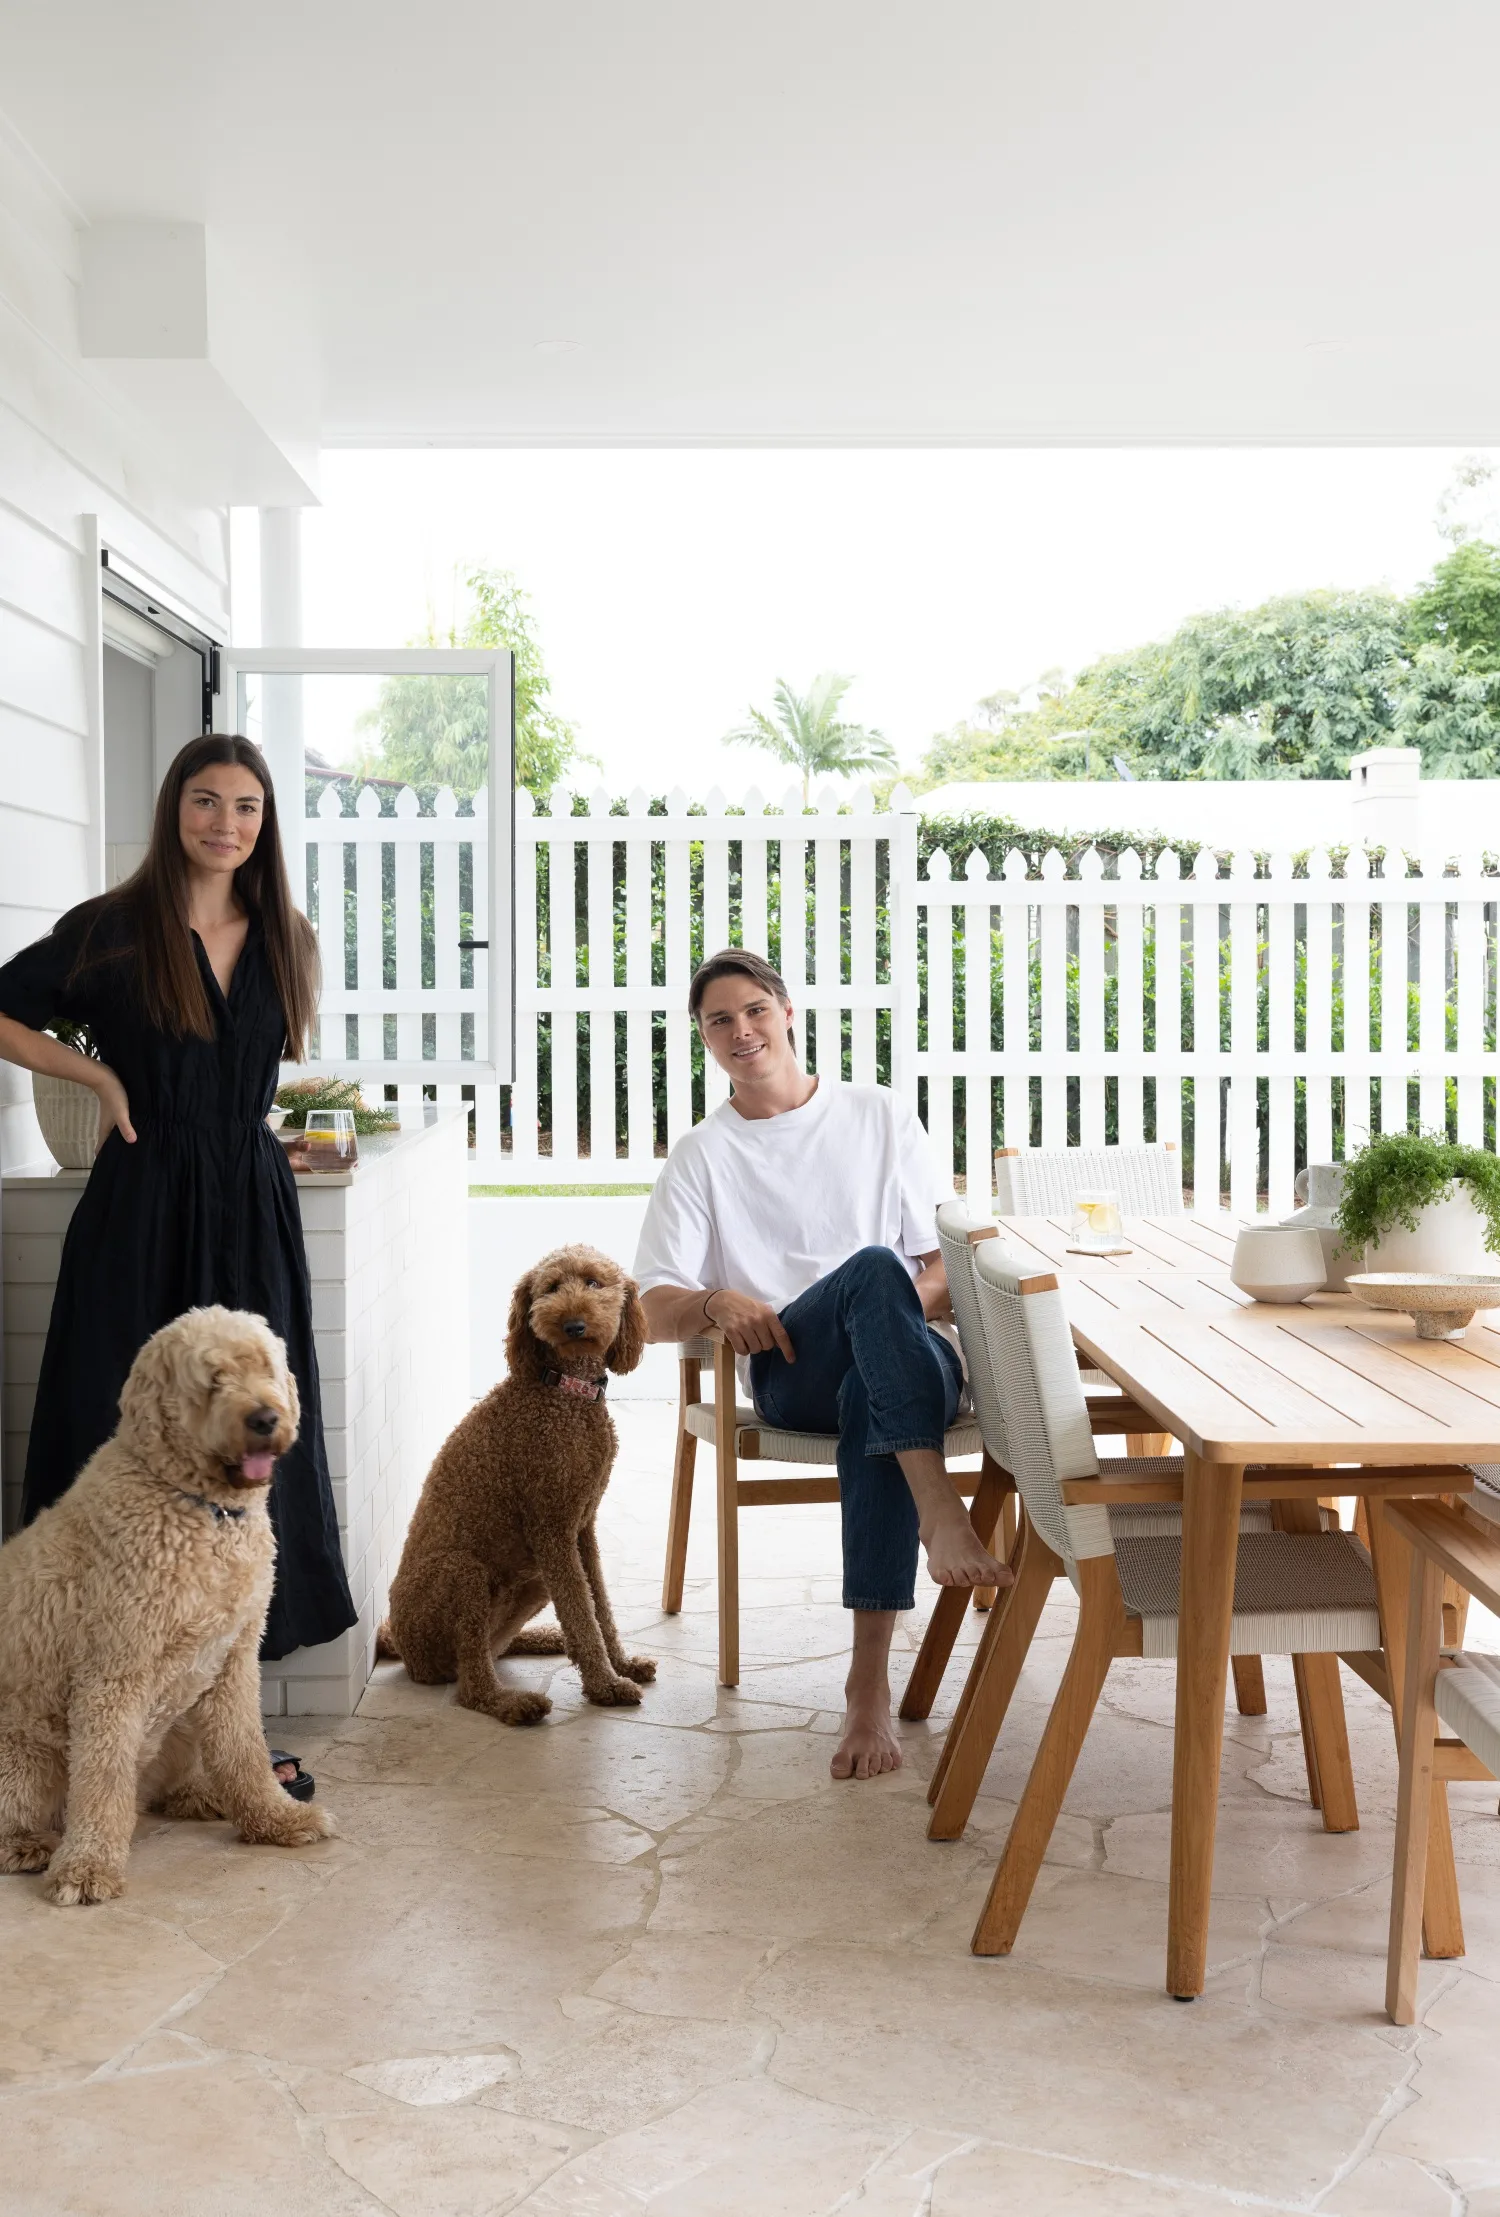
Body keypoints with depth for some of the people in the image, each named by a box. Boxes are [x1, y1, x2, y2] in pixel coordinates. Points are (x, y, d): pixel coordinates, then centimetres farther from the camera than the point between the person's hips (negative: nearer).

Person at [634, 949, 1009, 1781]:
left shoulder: (880, 1118, 20)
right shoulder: (701, 1156, 17)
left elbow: (943, 1268, 16)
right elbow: (653, 1310, 8)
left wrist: (926, 1296, -8)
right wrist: (717, 1303, -14)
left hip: (905, 1359, 1)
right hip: (791, 1373, -1)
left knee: (872, 1404, -38)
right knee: (874, 1267, -34)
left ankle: (870, 1683, -39)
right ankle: (939, 1511, -49)